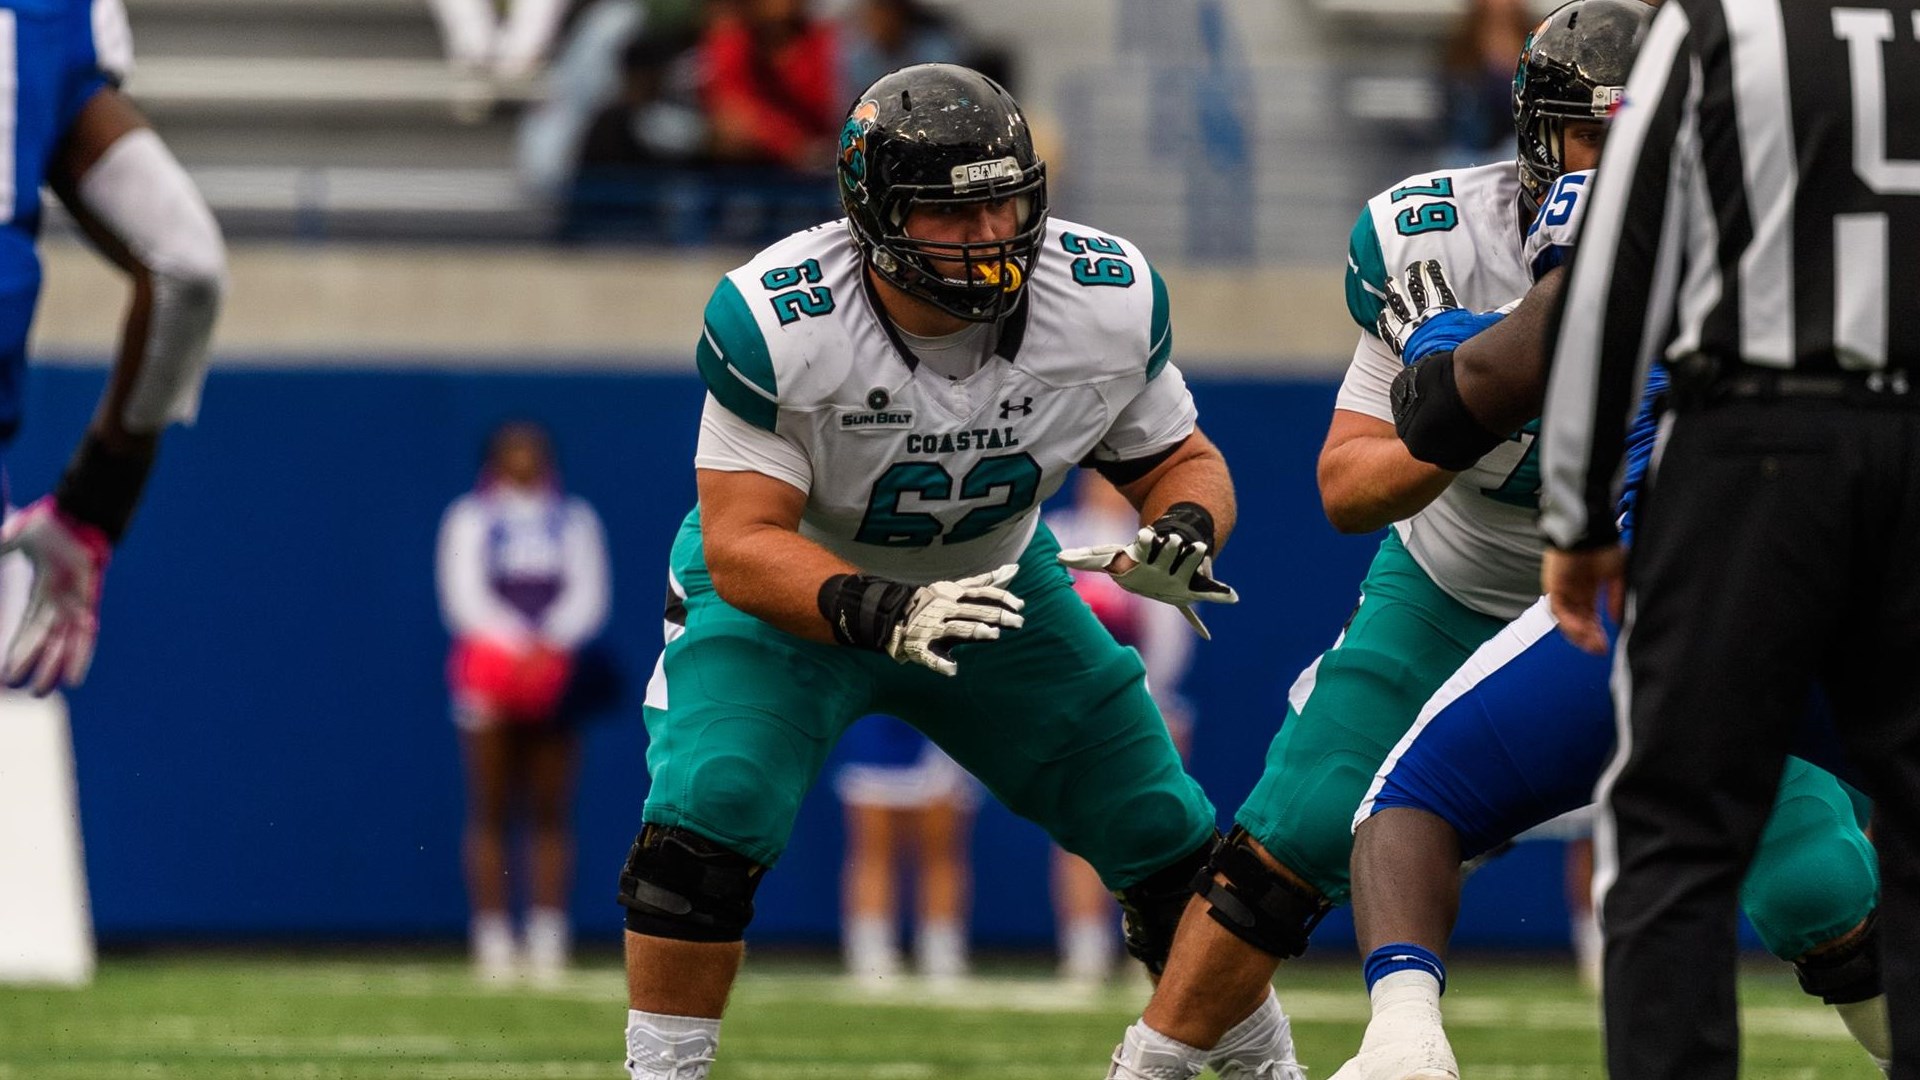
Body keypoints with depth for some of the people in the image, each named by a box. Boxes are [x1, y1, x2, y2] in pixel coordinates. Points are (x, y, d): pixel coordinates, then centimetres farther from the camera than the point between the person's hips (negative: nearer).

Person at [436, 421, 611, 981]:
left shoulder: (574, 520, 16)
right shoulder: (471, 518, 9)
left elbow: (589, 594, 4)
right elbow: (464, 597, -3)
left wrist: (551, 642, -15)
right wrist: (520, 645, -17)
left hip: (555, 675, 2)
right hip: (490, 670, -2)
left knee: (551, 812, -2)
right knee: (491, 813, -5)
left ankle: (548, 935, -2)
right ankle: (492, 936, -5)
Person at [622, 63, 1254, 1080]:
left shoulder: (1110, 300, -21)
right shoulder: (773, 322, -32)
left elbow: (1181, 461, -6)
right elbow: (744, 546, -30)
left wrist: (1183, 531, -30)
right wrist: (878, 611, -49)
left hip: (994, 582, 3)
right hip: (789, 585, -3)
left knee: (1168, 844, 3)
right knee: (705, 820, -27)